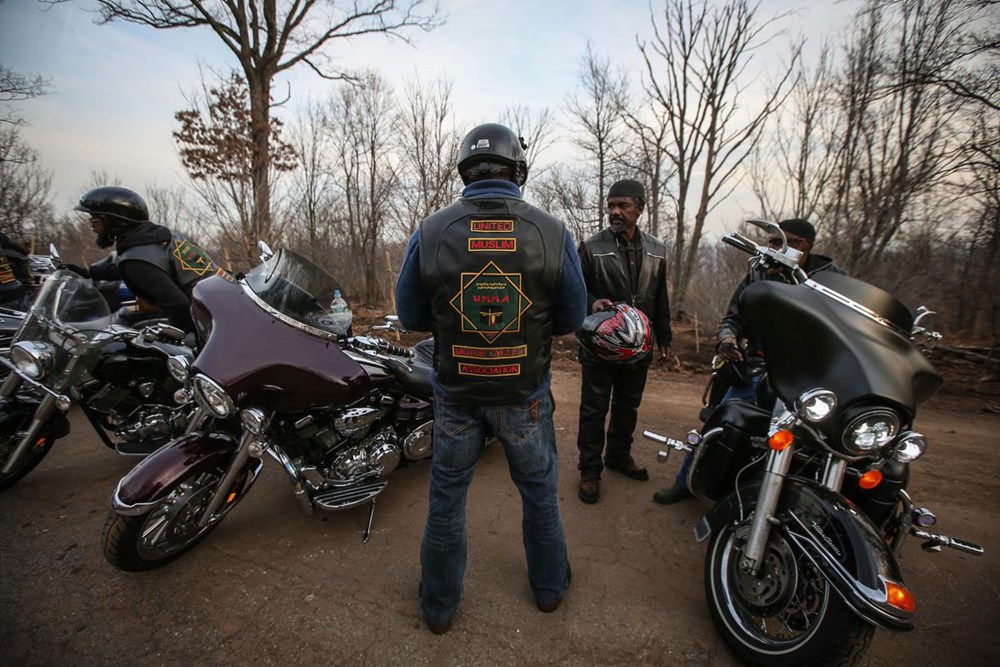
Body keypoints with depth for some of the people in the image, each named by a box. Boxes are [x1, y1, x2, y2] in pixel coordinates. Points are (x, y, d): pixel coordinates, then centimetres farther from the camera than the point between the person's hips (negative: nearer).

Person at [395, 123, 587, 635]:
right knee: (539, 490, 24)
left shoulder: (430, 233, -12)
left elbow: (411, 316, -2)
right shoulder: (553, 233, -13)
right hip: (525, 395, 1)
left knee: (446, 495, 20)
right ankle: (549, 585, 48)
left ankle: (438, 605, 41)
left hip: (455, 392, 0)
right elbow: (572, 318, -3)